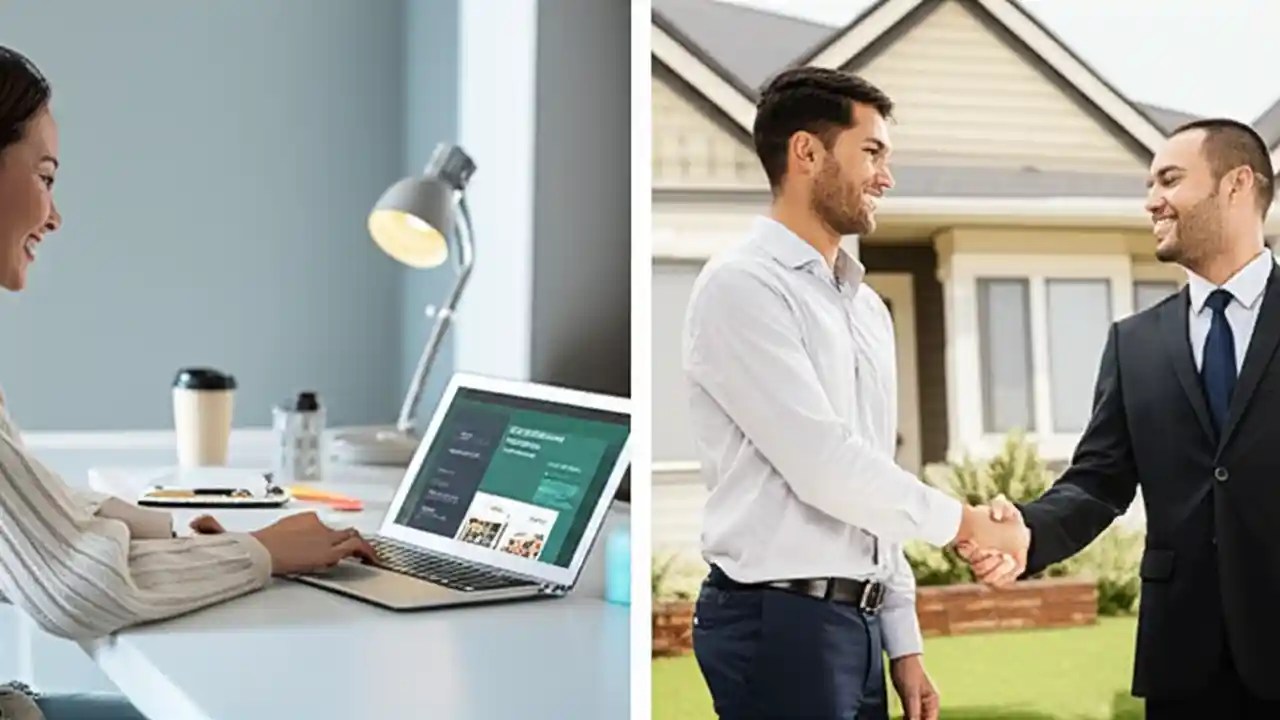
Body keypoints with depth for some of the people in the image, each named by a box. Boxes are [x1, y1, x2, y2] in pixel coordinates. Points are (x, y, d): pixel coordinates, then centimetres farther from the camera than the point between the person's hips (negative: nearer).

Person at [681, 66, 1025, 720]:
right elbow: (824, 465, -18)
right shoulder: (742, 285, -11)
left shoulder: (867, 307, 15)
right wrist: (963, 521, -7)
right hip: (779, 618, -8)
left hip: (857, 619, 8)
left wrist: (902, 642, 15)